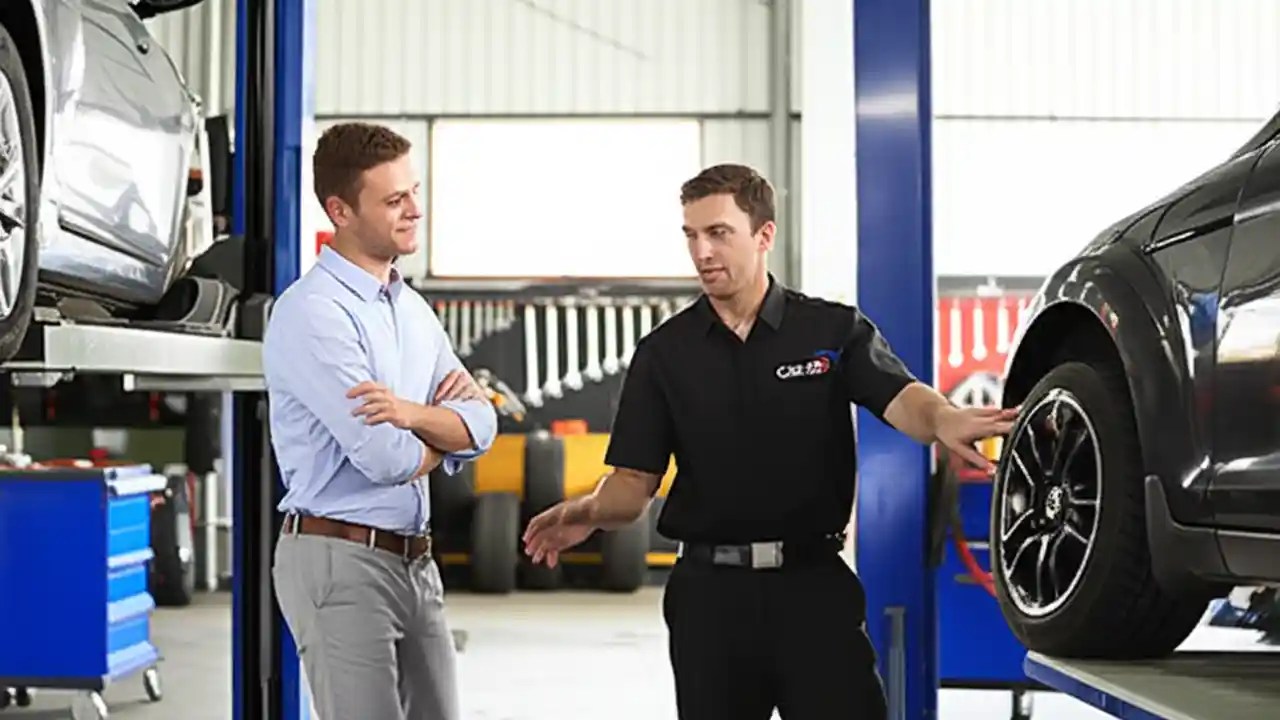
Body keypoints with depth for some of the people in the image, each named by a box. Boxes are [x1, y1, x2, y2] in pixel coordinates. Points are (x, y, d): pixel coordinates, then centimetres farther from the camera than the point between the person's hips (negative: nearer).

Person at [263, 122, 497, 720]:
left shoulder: (412, 307, 14)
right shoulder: (312, 312, -14)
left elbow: (480, 427, 4)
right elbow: (386, 458, -20)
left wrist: (412, 413, -17)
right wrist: (442, 435, 1)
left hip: (415, 559, 8)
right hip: (342, 560, -8)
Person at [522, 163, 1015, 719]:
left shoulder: (834, 330, 1)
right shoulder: (664, 353, 5)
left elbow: (901, 397, -17)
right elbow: (635, 479, 2)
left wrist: (944, 422, -41)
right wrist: (591, 512, -21)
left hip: (815, 583, -2)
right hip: (709, 590, 2)